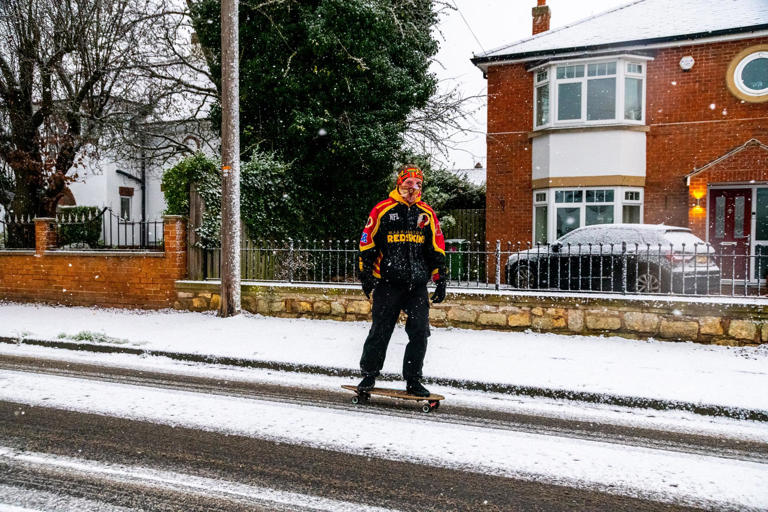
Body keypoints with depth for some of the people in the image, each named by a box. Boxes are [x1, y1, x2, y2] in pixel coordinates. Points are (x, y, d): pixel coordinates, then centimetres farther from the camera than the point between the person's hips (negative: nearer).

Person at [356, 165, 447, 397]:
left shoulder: (427, 213, 10)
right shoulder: (382, 210, 0)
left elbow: (437, 249, 14)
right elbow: (367, 243, 2)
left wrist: (440, 280, 9)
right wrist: (366, 274, -2)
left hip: (418, 284, 3)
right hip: (387, 283, -3)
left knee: (420, 332, 2)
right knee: (380, 332, 4)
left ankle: (413, 380, 16)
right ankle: (368, 376, 22)